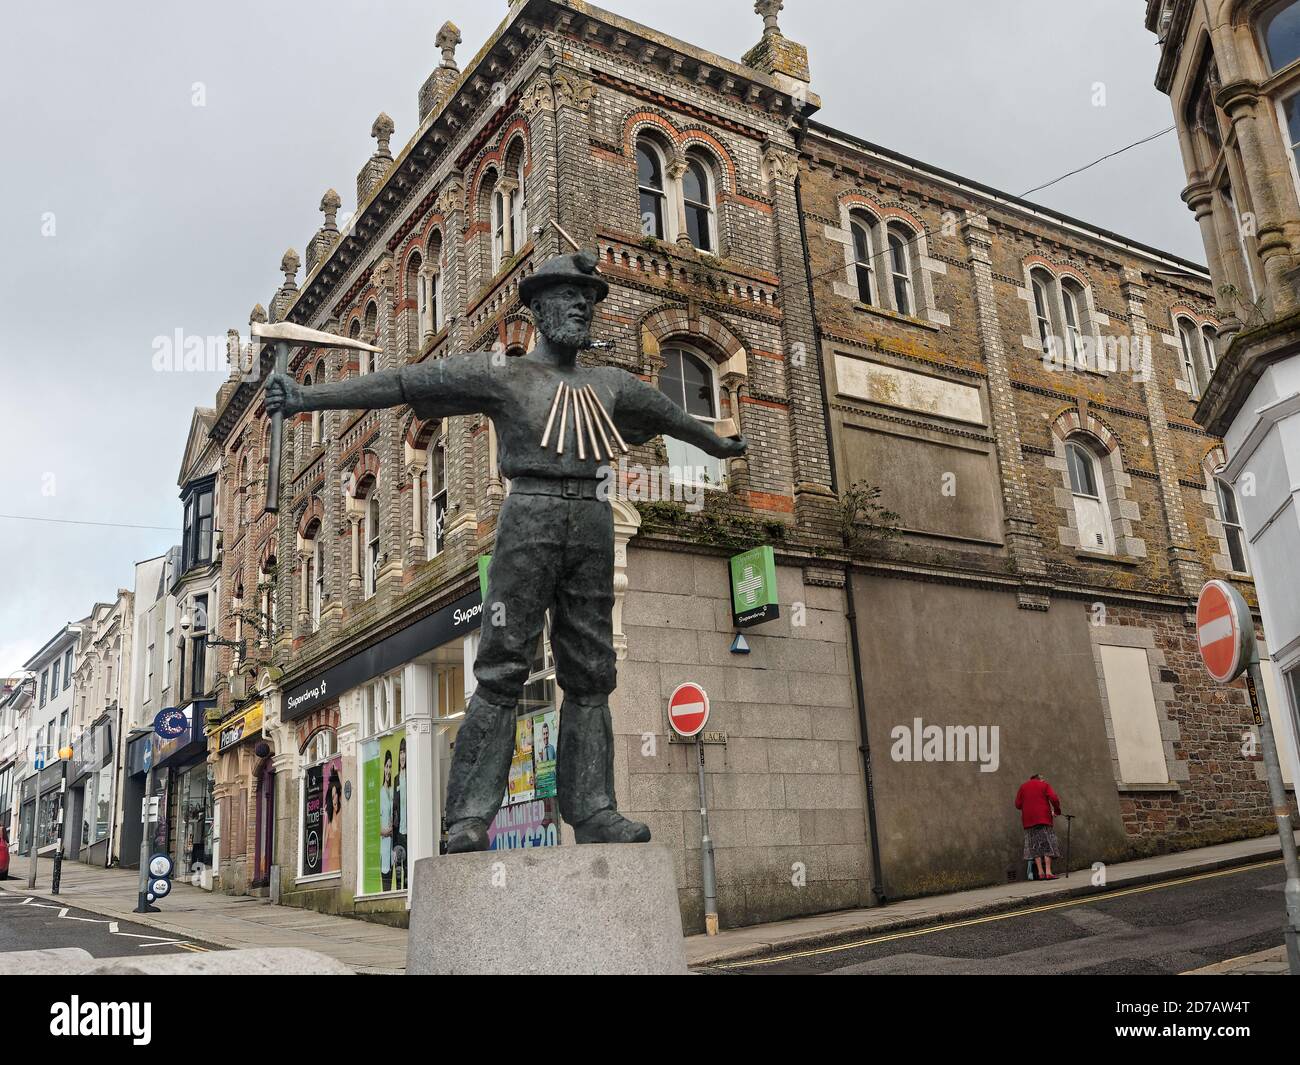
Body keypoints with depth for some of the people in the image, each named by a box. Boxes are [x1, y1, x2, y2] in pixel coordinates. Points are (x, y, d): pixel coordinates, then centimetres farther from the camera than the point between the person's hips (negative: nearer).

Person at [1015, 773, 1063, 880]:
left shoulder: (1023, 786, 15)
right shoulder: (1044, 784, 7)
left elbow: (1018, 804, 9)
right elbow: (1054, 799, -6)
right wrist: (1057, 810, 9)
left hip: (1028, 820, 3)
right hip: (1043, 818, -3)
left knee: (1035, 846, 5)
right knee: (1047, 844, -1)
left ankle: (1040, 872, -1)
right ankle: (1048, 872, -11)